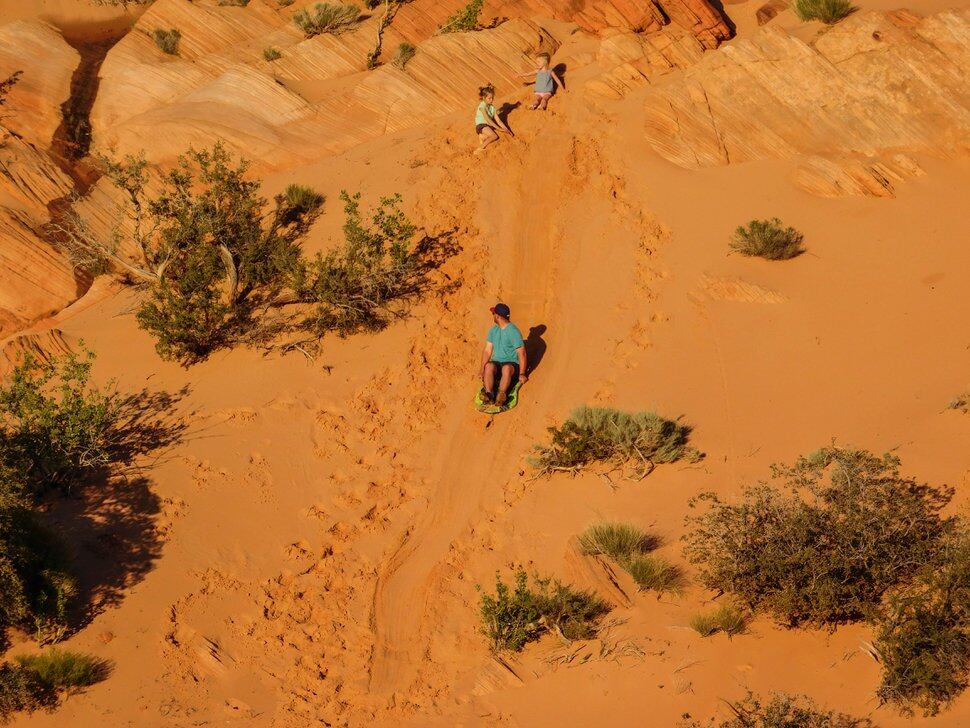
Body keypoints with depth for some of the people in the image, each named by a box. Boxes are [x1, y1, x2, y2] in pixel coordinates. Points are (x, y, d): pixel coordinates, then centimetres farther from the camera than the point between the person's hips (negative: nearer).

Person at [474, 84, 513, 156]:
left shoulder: (492, 107, 13)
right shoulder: (482, 106, -10)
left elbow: (498, 120, 9)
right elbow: (488, 119, -18)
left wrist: (506, 129, -2)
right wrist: (498, 128, -21)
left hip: (489, 126, 8)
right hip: (481, 126, -8)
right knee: (494, 136, -30)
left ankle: (483, 137, -10)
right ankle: (479, 149, -22)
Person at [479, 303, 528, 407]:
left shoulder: (514, 331, -10)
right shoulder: (493, 330, 11)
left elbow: (521, 354, -10)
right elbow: (487, 350, 12)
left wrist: (522, 374, -13)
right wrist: (482, 370, 2)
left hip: (512, 364, -4)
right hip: (496, 363, 4)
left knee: (507, 368, -40)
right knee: (489, 366, -32)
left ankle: (501, 396, -55)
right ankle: (488, 395, -48)